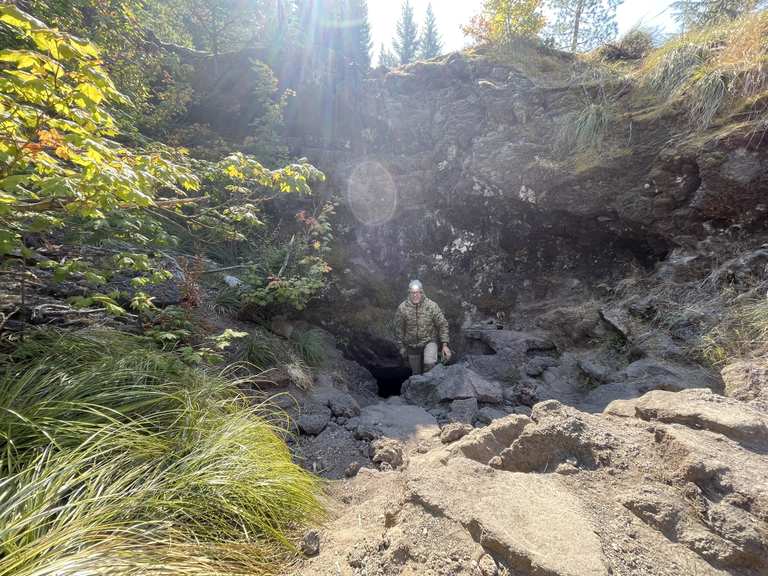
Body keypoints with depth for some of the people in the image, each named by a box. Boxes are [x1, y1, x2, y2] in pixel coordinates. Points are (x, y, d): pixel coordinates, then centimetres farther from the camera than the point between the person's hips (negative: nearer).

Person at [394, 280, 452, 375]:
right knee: (416, 373, 13)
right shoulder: (402, 308, -10)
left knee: (429, 364, -28)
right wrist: (402, 346, 5)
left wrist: (445, 345, -10)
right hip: (412, 345, 2)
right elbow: (399, 329, 1)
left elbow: (442, 325, -7)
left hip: (429, 341, -2)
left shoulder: (432, 306, -13)